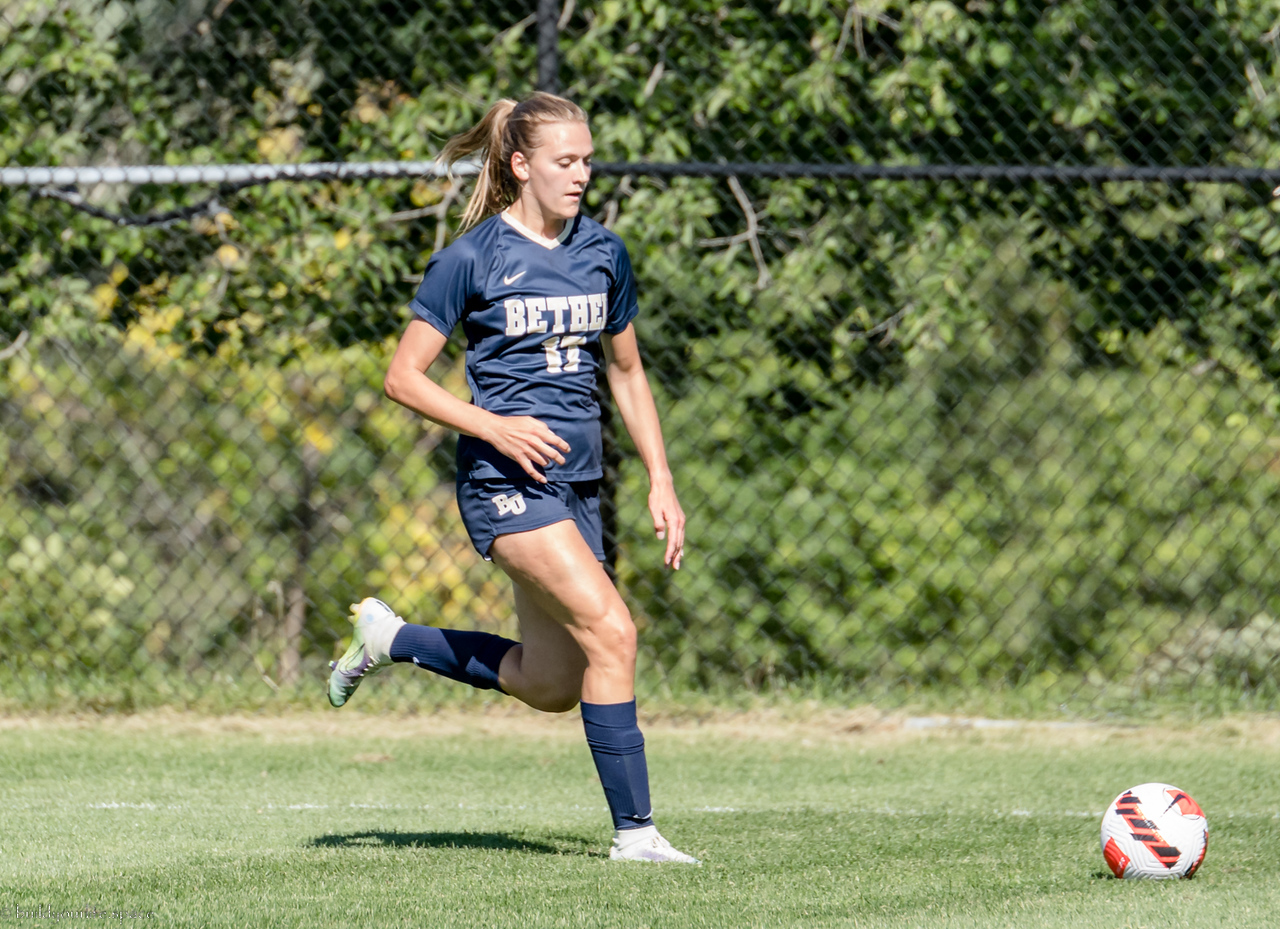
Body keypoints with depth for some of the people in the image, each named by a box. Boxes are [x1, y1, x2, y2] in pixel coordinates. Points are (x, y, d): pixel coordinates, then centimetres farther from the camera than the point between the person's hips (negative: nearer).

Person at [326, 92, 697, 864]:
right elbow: (404, 376, -5)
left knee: (551, 685, 10)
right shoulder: (472, 260, -8)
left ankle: (391, 639, 31)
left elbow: (626, 372, 19)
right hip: (505, 481, -7)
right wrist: (492, 425, -18)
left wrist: (661, 481, 12)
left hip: (577, 482, 7)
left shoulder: (604, 254, 9)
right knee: (611, 631, -20)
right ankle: (634, 829, -14)